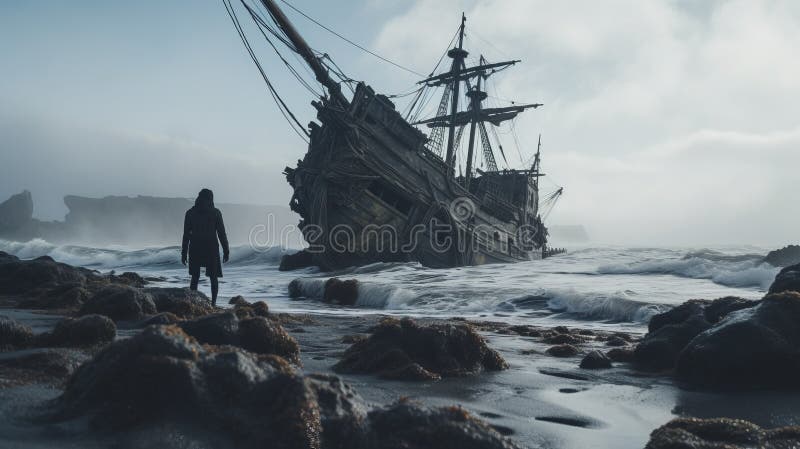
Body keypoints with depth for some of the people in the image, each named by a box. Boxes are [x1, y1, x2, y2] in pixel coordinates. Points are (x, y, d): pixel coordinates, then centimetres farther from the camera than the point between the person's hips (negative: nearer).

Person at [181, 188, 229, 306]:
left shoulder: (190, 213, 3)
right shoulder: (215, 213, -3)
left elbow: (186, 235, 3)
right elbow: (221, 233, -3)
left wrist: (184, 253, 8)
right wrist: (226, 251, 2)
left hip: (195, 249, 2)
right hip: (211, 249, -2)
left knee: (195, 278, 7)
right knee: (213, 277, 5)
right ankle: (213, 302, -1)